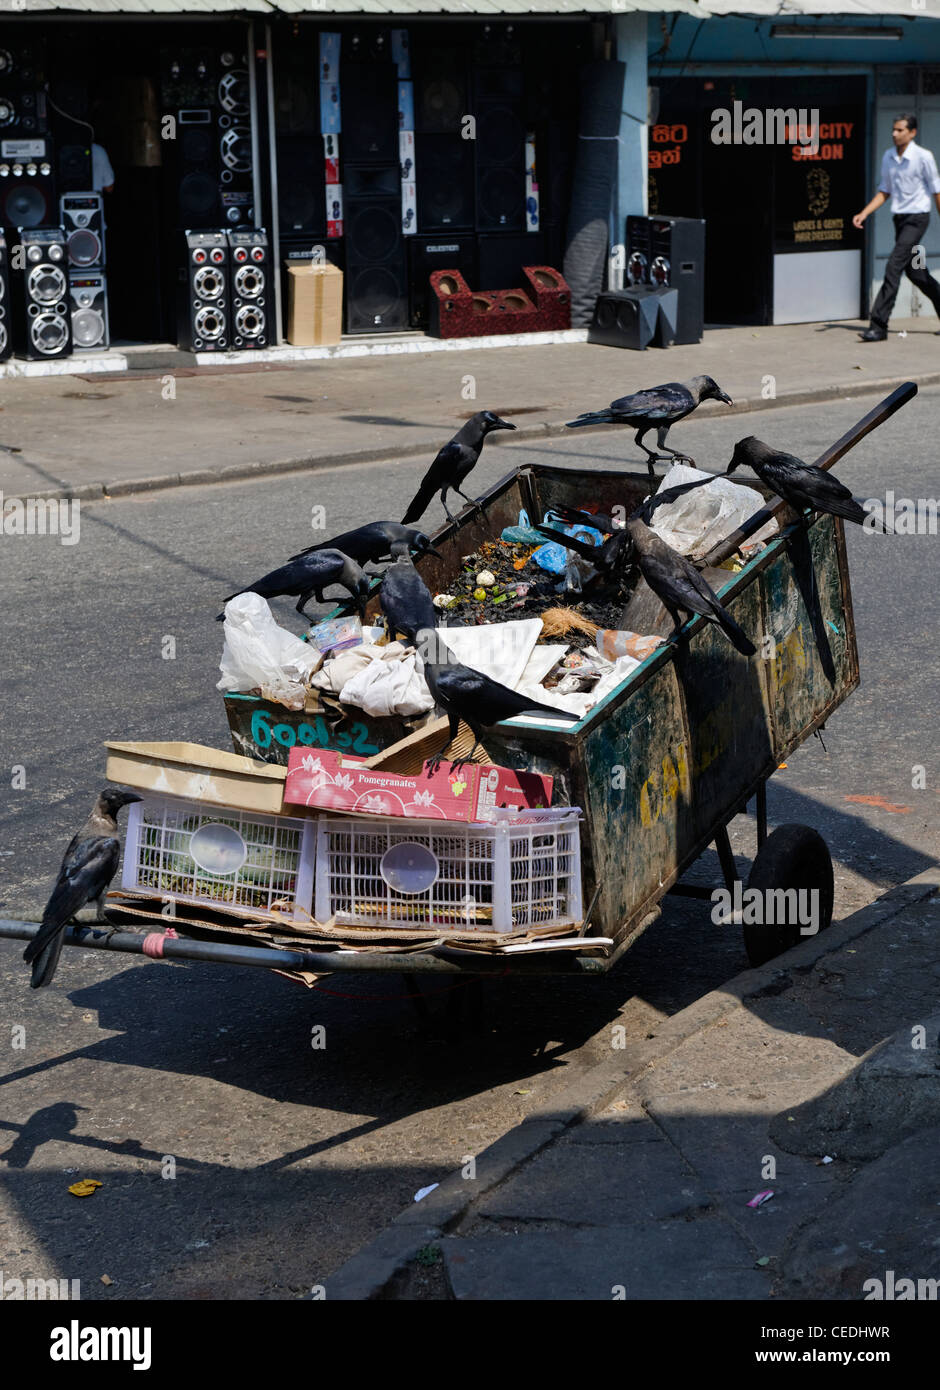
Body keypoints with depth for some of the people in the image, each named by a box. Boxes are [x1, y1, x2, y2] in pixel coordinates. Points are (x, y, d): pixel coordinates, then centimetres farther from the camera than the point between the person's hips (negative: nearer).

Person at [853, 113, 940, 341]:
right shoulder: (888, 157, 7)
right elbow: (884, 192, 15)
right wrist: (864, 214, 4)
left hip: (917, 217, -7)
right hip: (900, 219, 7)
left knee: (894, 267, -16)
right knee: (915, 272, 13)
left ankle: (879, 326, -18)